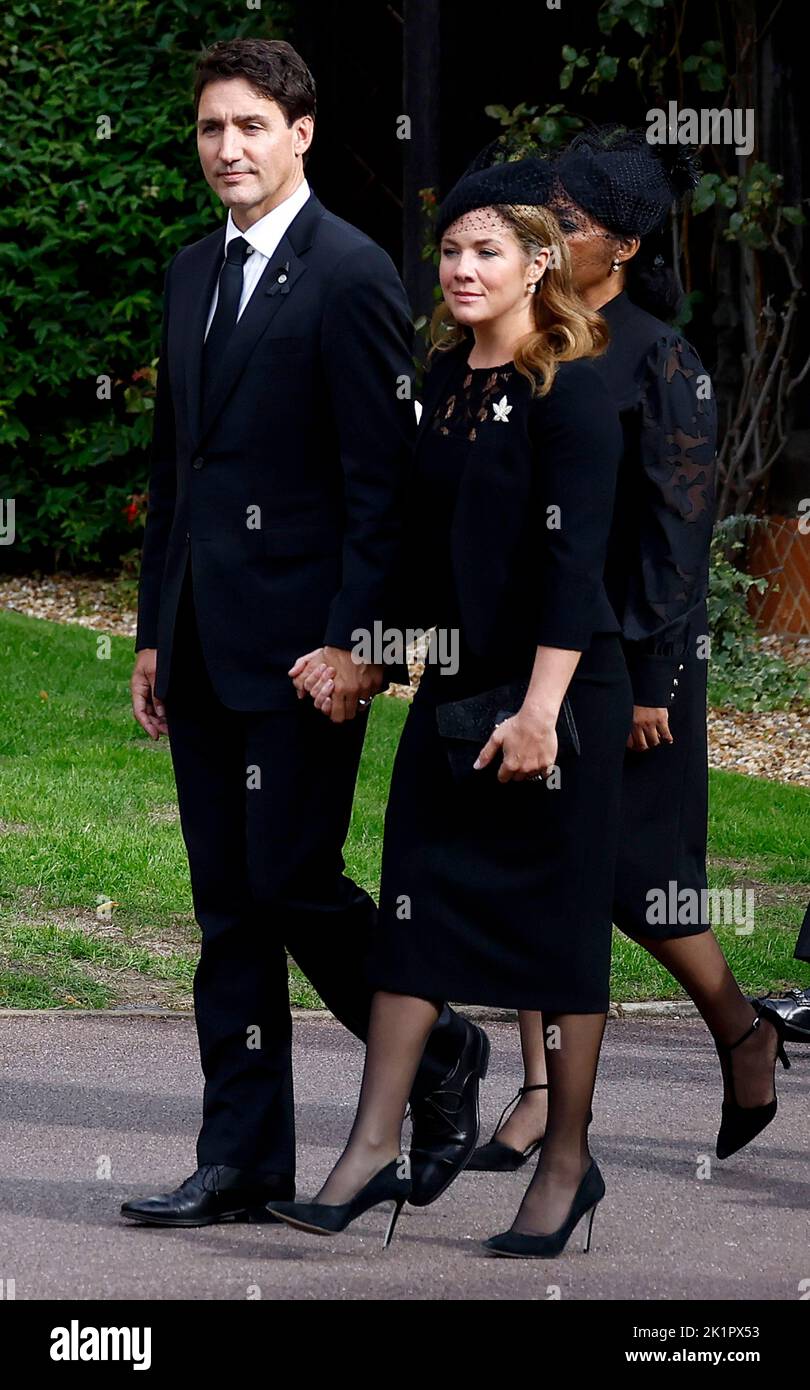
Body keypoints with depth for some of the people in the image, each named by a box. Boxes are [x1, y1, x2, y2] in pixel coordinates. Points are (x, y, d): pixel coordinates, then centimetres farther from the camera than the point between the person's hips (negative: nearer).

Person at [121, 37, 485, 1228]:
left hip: (301, 639, -8)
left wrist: (353, 640, -18)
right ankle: (245, 1163, 12)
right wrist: (154, 631, 16)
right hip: (205, 642, 8)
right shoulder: (193, 275, 15)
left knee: (294, 883, -7)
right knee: (228, 906, 8)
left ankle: (437, 1054, 17)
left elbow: (385, 479, -13)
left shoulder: (352, 277, -9)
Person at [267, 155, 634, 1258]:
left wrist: (540, 711, -22)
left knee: (561, 917, 2)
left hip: (560, 690, -7)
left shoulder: (570, 393, -12)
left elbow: (574, 561, -17)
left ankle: (568, 1162, 12)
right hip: (453, 686, 7)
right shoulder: (441, 382, 9)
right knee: (417, 901, 1)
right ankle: (374, 1154, 1)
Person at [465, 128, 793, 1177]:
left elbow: (681, 529, -13)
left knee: (631, 869, -1)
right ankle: (543, 1092, 5)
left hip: (626, 649, -6)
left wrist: (653, 679, -15)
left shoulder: (659, 362, -11)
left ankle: (743, 1033, 22)